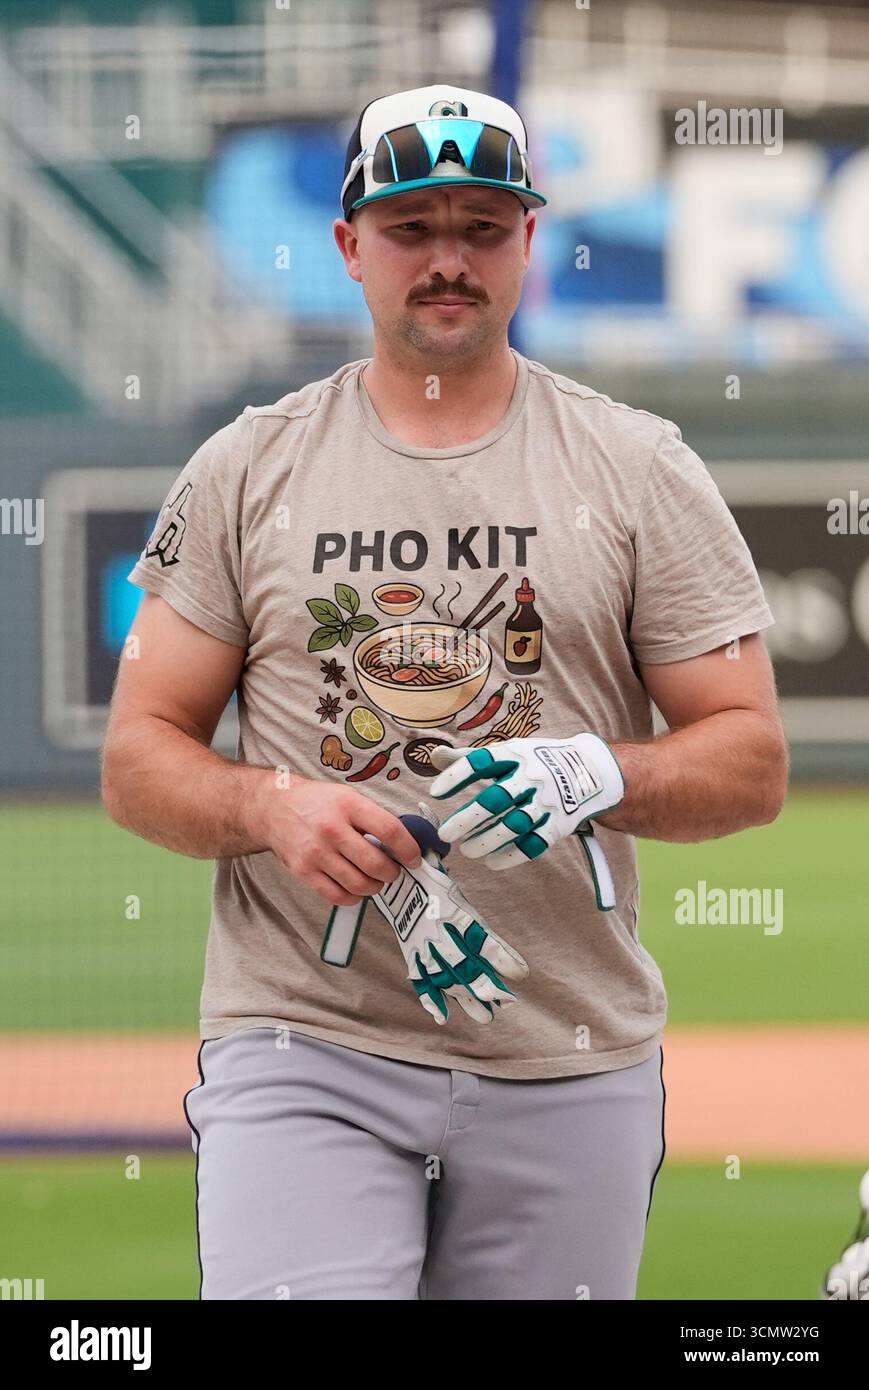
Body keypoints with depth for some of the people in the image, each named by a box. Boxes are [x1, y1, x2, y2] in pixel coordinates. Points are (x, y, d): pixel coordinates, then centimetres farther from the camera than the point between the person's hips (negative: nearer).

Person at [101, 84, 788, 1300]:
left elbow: (754, 763, 3)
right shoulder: (246, 470, 7)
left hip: (568, 1071, 1)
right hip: (303, 1051, -1)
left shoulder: (642, 470, 6)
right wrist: (273, 808, -15)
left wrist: (599, 776, -17)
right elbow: (139, 761, 6)